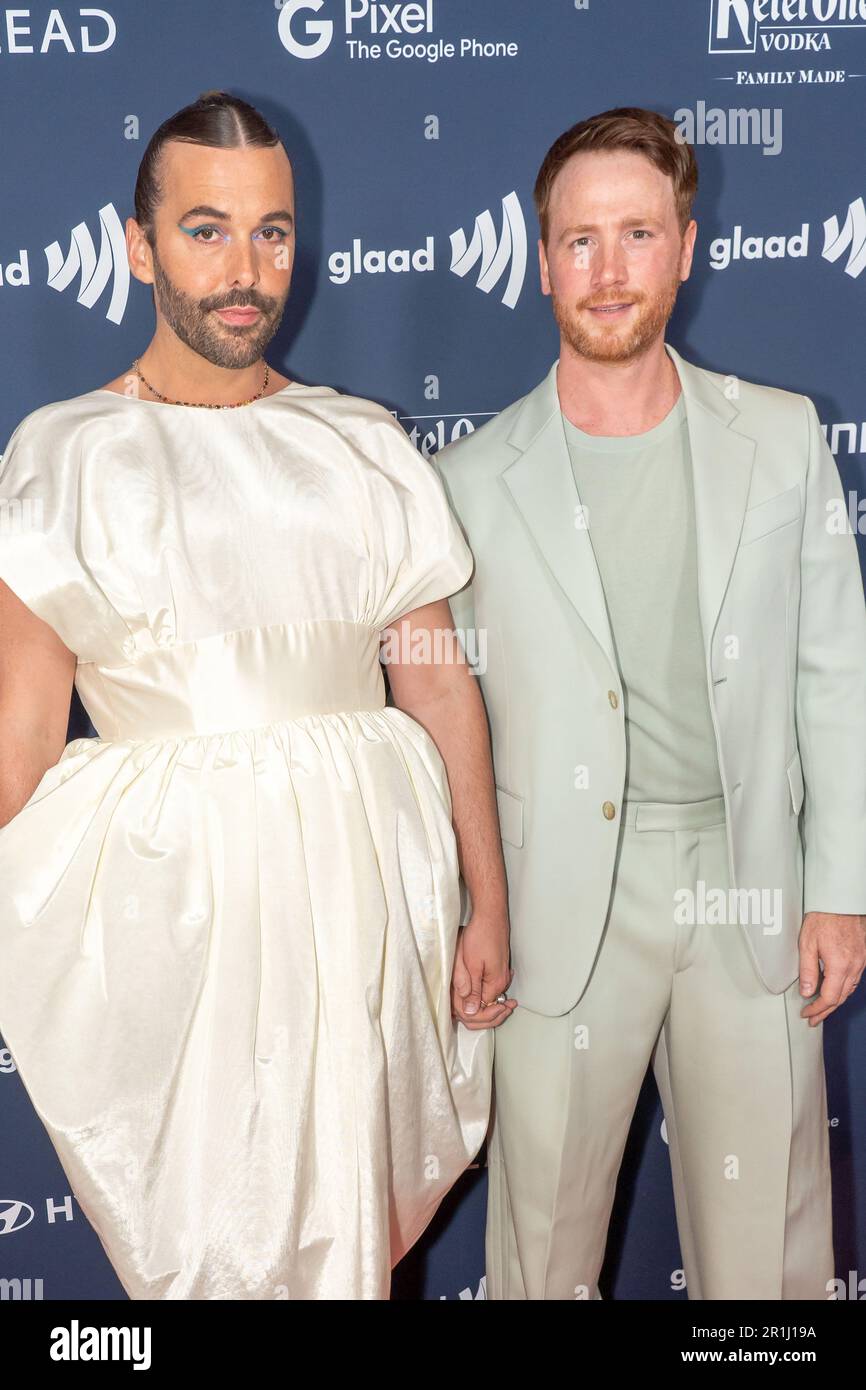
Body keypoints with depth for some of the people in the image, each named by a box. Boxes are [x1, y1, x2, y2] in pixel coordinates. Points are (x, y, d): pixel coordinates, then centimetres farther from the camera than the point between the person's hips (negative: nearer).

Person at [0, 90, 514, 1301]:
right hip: (162, 890, -2)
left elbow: (440, 682, 5)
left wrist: (490, 902, 4)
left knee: (348, 1229, 14)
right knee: (194, 1237, 10)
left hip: (357, 880, 2)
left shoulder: (363, 444, 5)